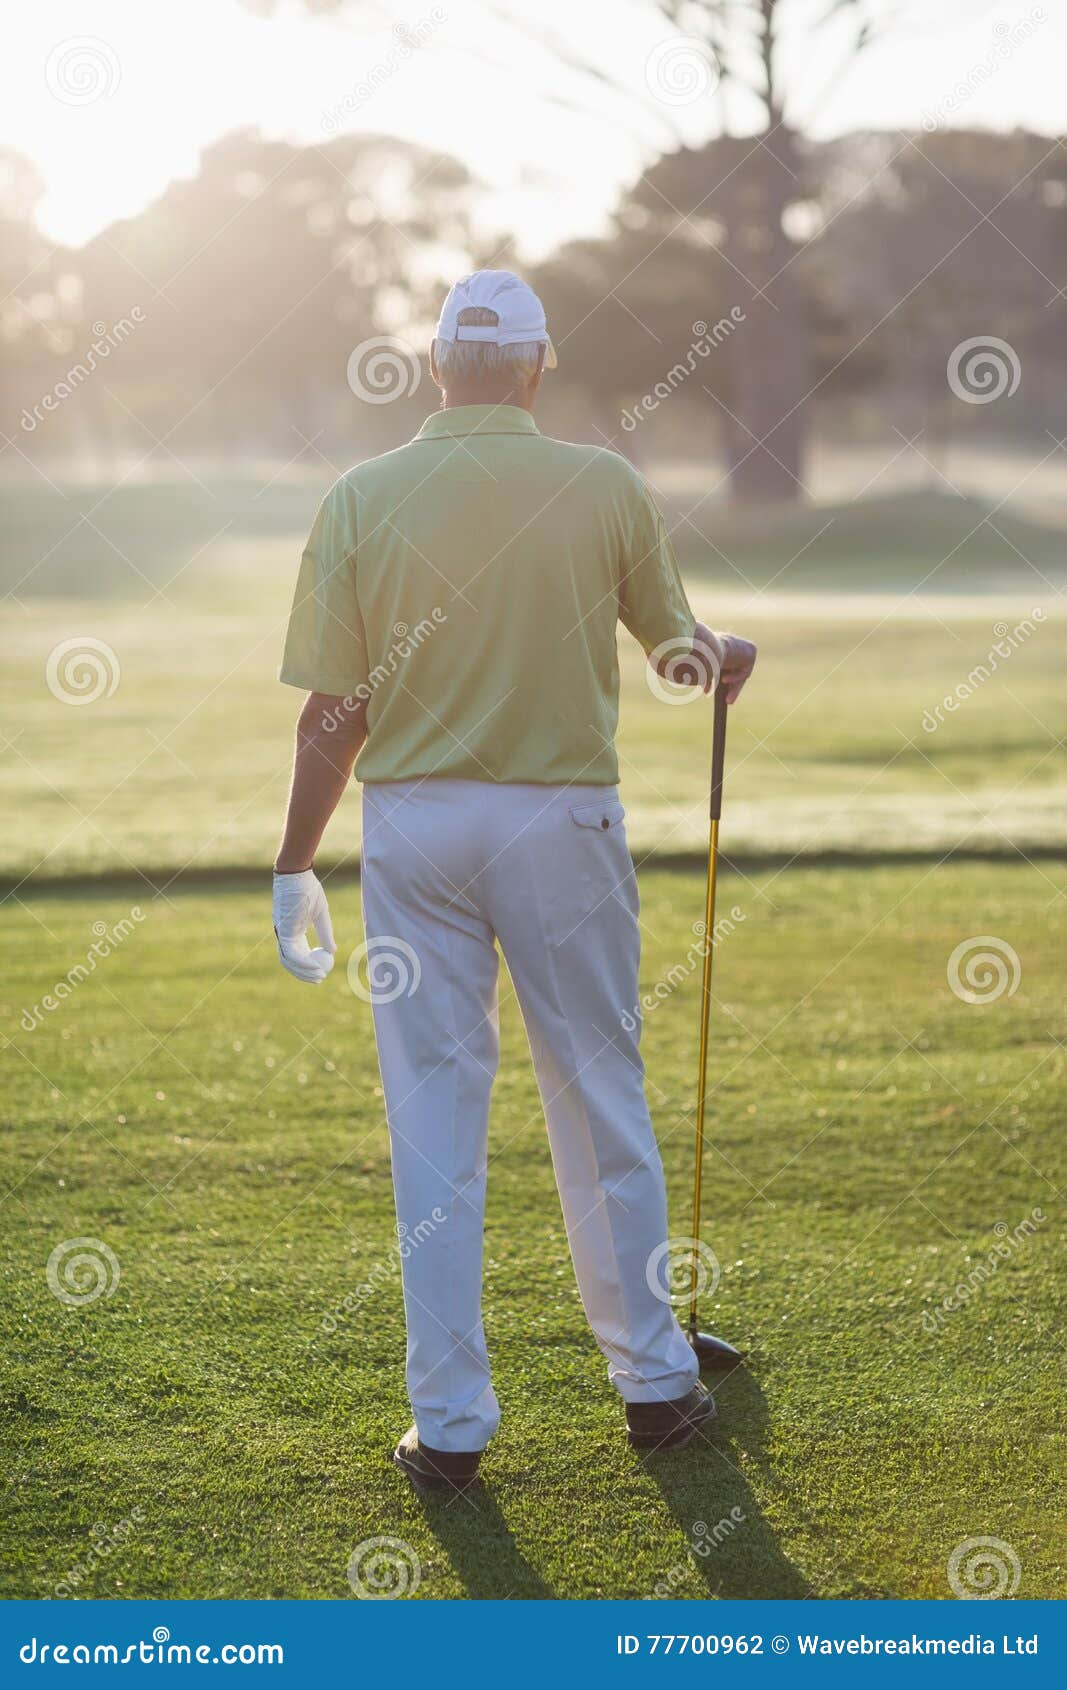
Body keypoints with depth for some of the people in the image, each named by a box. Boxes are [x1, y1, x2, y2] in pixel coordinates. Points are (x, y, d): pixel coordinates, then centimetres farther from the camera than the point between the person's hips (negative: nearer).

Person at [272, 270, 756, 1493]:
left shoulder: (361, 500, -6)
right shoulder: (604, 487, -5)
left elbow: (335, 712, -6)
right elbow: (676, 640, 11)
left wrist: (294, 866, 4)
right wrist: (719, 655, 35)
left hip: (412, 824, 0)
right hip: (563, 816, 0)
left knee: (434, 1126, 5)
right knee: (601, 1105, 13)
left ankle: (449, 1423, 9)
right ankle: (653, 1380, 23)